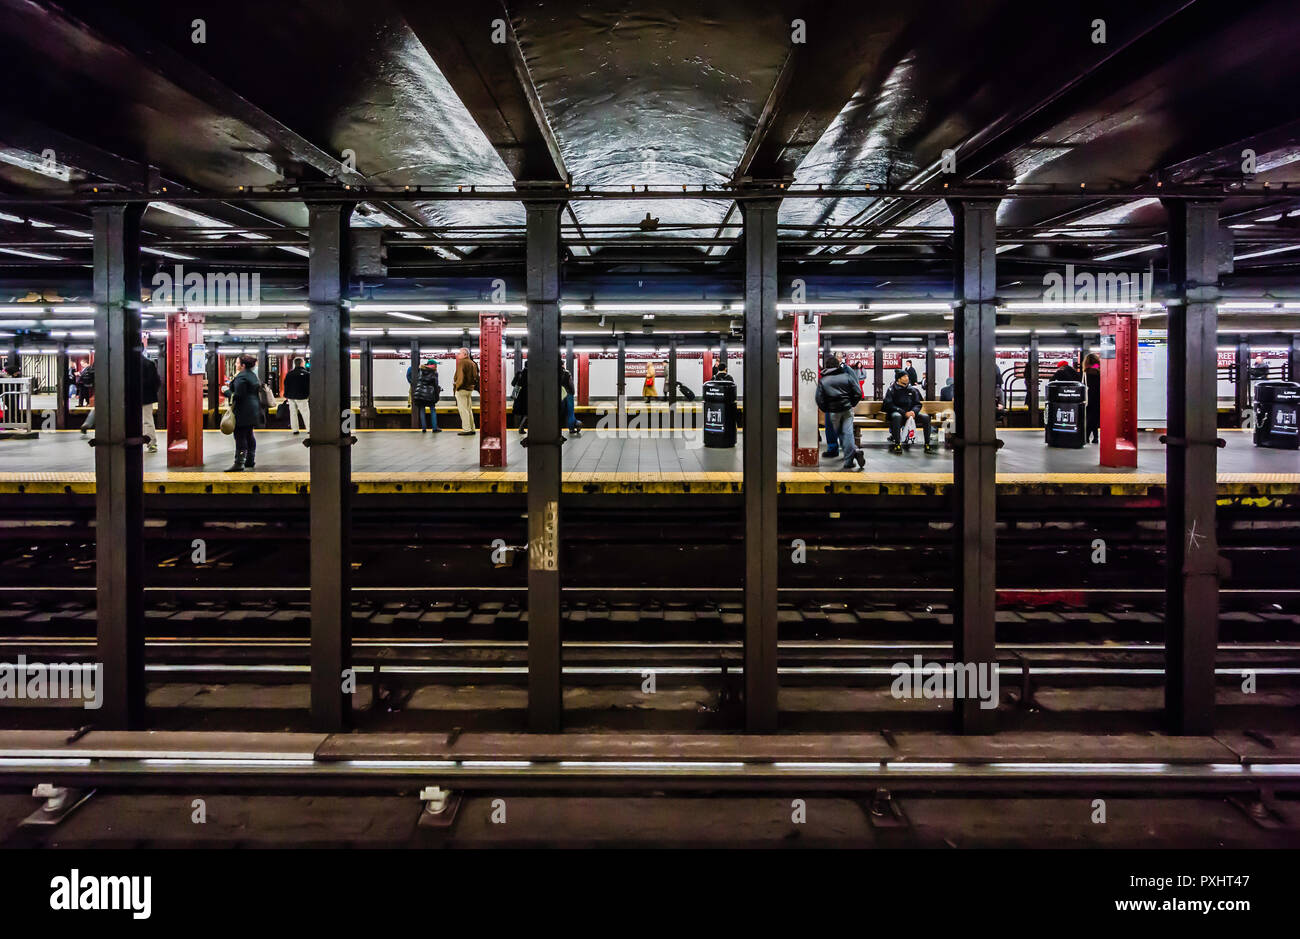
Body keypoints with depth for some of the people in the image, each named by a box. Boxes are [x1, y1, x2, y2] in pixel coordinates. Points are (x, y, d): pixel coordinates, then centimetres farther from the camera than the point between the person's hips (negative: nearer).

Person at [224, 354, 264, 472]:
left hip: (243, 412, -10)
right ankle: (250, 460, 21)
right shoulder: (253, 375, 15)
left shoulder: (241, 377, -15)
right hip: (253, 410, 10)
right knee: (249, 435, 15)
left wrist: (227, 391, -5)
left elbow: (237, 395, -20)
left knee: (240, 437, -10)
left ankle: (239, 463, -12)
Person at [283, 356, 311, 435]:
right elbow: (309, 385, -7)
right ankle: (309, 429, -3)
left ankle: (295, 430, 9)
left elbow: (286, 385, 11)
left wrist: (286, 395, 18)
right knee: (305, 413, -1)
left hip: (291, 397, 5)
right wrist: (309, 395, 3)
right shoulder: (306, 374, -9)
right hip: (301, 397, -5)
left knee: (293, 413, 9)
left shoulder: (289, 373, 6)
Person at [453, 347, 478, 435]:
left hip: (462, 389, -9)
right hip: (470, 388, 9)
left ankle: (467, 429, -8)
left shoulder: (462, 362, -12)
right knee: (468, 409, 14)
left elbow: (460, 376, -20)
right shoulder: (472, 363, 14)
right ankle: (472, 429, 16)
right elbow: (475, 376, 15)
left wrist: (457, 385, -14)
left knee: (463, 409, -6)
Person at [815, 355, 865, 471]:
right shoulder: (847, 376, 2)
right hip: (847, 409, 1)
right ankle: (848, 460, -9)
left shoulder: (822, 380, 1)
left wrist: (826, 410, 10)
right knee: (847, 432, -1)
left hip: (833, 411, -1)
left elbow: (819, 399, -4)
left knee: (840, 433, 9)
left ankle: (853, 450, -8)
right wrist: (852, 404, 14)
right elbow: (858, 393, 0)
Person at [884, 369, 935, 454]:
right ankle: (897, 444, -36)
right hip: (897, 412, -4)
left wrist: (913, 411, -14)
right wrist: (904, 413, -20)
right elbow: (889, 405, -9)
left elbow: (918, 404, 12)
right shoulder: (892, 389, 2)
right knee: (897, 416, -40)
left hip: (910, 413, 4)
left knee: (925, 417, -21)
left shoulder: (912, 390, 15)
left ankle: (927, 444, -18)